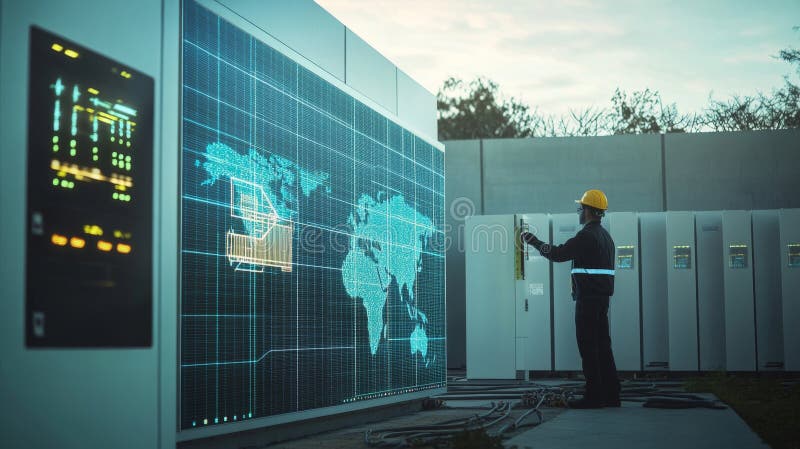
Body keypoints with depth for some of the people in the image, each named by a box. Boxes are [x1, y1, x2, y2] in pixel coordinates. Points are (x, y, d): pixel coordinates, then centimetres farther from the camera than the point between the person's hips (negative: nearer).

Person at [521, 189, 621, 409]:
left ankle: (594, 396, -4)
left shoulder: (587, 235, -14)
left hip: (588, 299, -9)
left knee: (588, 347, -5)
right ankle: (611, 395, 13)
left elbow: (558, 254, -14)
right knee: (602, 346, 11)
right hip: (602, 298, 9)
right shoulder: (605, 236, 17)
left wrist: (534, 241, -2)